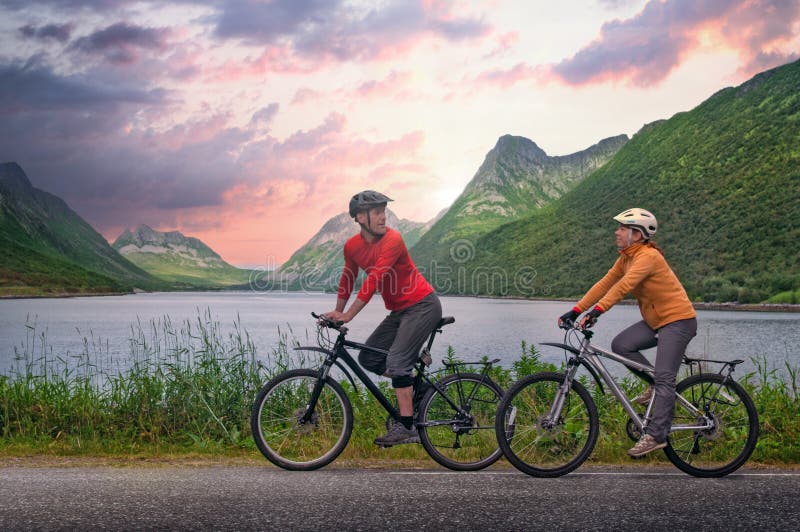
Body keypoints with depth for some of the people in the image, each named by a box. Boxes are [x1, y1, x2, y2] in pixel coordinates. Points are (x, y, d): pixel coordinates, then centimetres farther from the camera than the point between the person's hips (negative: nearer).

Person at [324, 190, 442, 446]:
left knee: (396, 361, -18)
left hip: (422, 305, -8)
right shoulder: (352, 246, 1)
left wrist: (347, 316, -28)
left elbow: (375, 279, -27)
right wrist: (337, 312, 16)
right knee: (368, 358, 4)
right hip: (399, 311, 8)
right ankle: (413, 384, 19)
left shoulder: (392, 239, -21)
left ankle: (406, 427, -15)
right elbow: (347, 279, 17)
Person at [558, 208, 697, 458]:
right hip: (655, 320, 9)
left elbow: (624, 286, -34)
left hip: (678, 320, -9)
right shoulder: (626, 258, 7)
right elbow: (604, 284, 3)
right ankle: (658, 387, 7)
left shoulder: (648, 256, -21)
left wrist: (597, 310, -43)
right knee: (620, 345, -8)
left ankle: (656, 435, -14)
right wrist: (576, 310, -5)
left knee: (663, 378, -14)